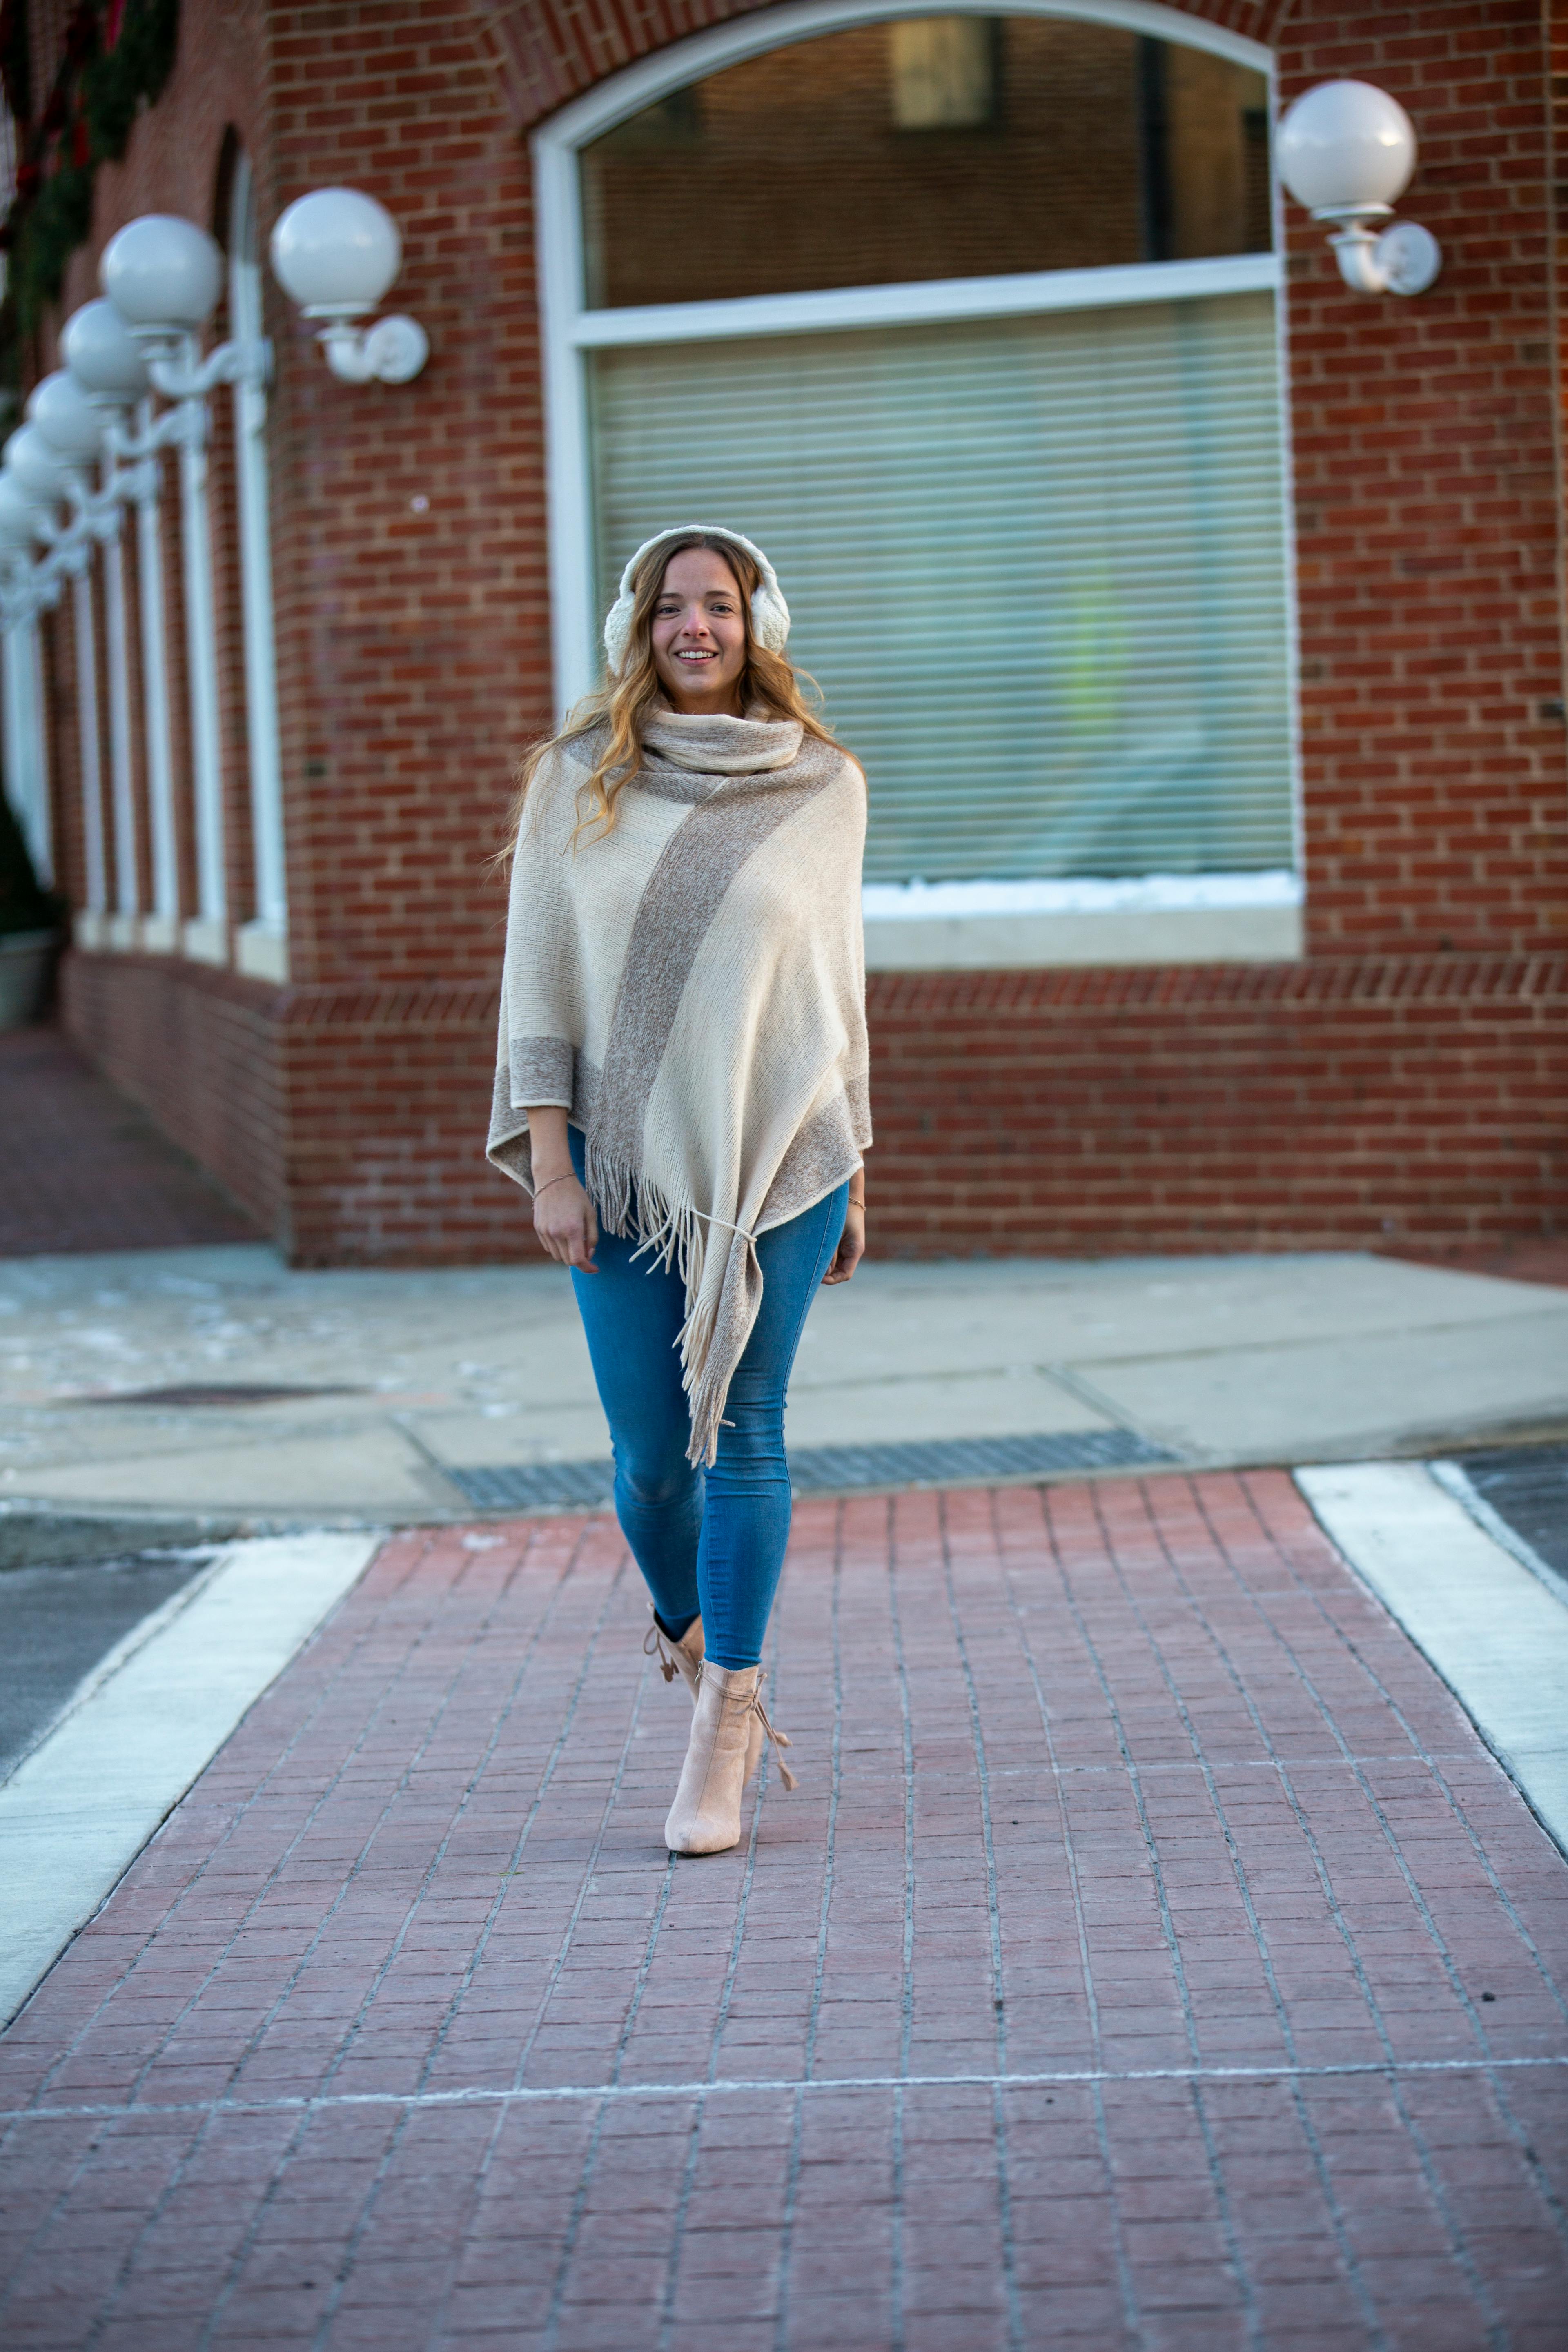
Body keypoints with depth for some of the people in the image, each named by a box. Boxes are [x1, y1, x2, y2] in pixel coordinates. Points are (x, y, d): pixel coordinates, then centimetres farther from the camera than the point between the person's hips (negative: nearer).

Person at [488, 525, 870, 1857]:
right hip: (626, 1157, 0)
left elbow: (841, 979, 11)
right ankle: (693, 1640, 32)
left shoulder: (823, 786, 5)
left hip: (779, 1149, 0)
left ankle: (724, 1725, 1)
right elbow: (539, 975, 2)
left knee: (741, 1428, -5)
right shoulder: (577, 781, 3)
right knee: (651, 1448, 2)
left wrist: (854, 1172, 12)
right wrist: (548, 1162, -6)